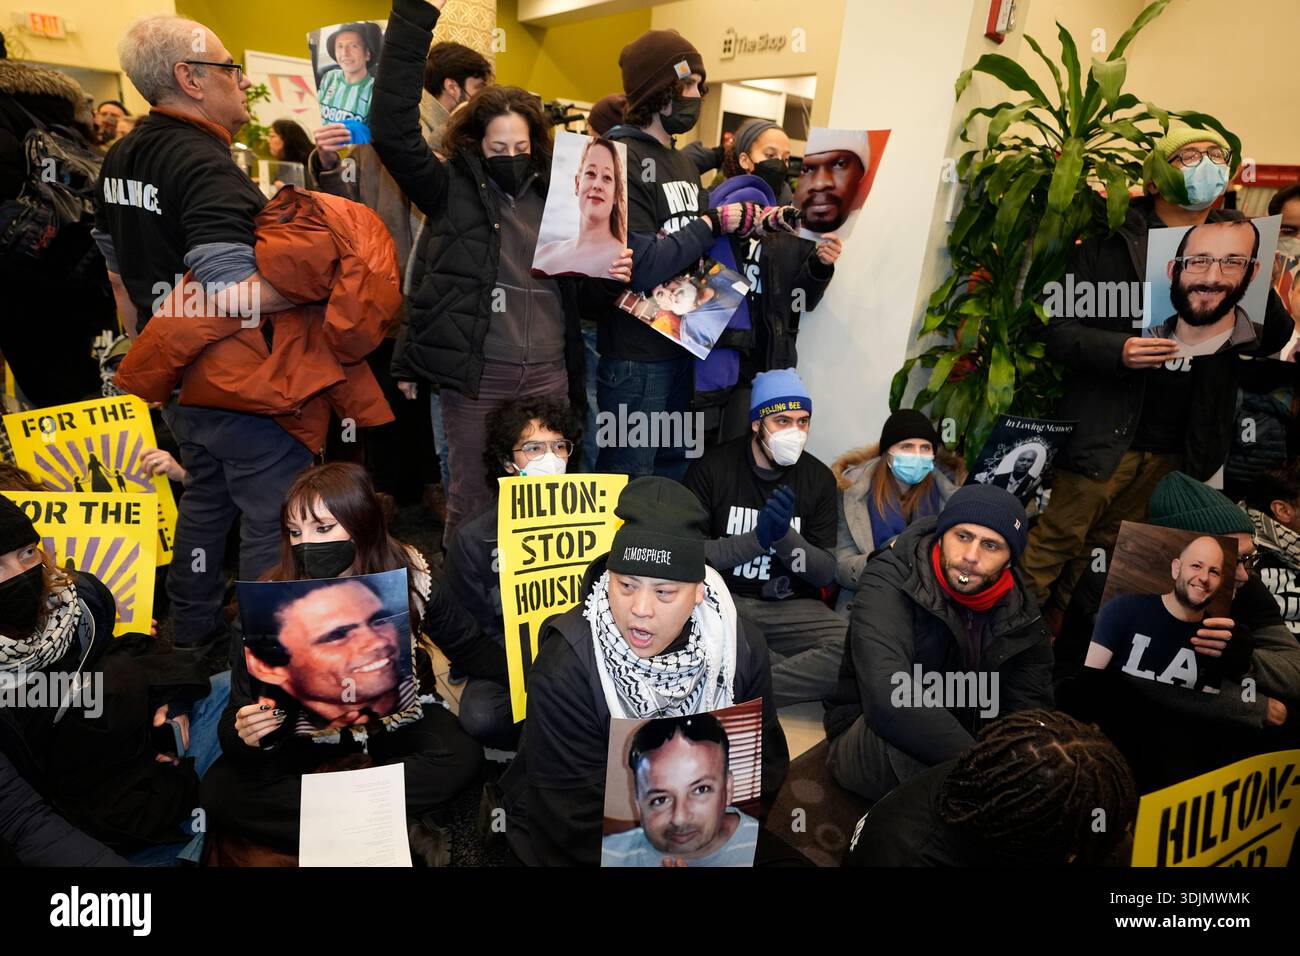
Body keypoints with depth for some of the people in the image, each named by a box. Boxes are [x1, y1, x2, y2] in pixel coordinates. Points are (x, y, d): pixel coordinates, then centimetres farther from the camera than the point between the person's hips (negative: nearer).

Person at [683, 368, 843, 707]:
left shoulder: (819, 478, 5)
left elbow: (826, 573, 4)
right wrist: (758, 538, -19)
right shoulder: (712, 468, -2)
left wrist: (784, 535, -16)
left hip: (791, 607, 3)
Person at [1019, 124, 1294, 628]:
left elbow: (1271, 341, 9)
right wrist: (1118, 351, -26)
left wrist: (1260, 291, -12)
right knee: (1050, 551, -2)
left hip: (1175, 450, 5)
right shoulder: (1113, 242, -5)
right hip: (1103, 436, -5)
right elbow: (1059, 331, -7)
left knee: (1109, 558, 16)